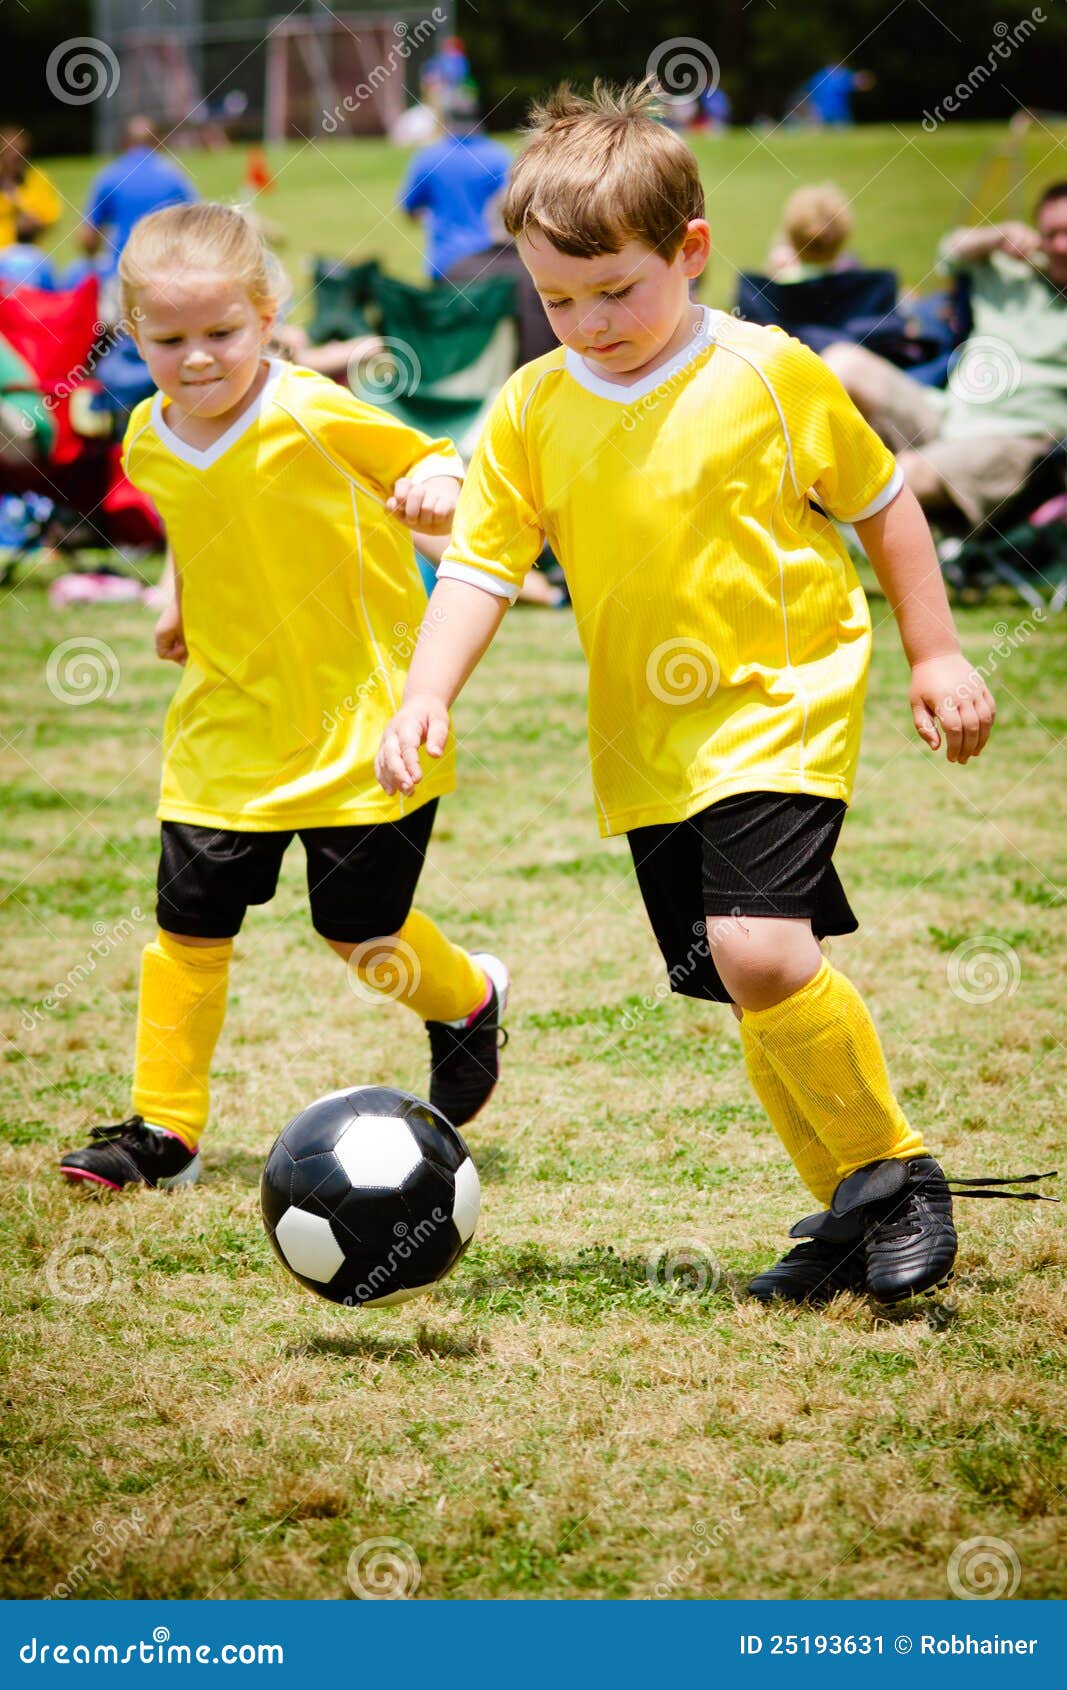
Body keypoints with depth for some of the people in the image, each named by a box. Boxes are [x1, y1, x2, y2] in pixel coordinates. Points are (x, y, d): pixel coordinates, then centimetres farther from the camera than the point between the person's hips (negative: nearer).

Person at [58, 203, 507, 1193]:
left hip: (360, 728, -4)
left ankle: (469, 1005, 36)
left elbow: (431, 467, -5)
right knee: (189, 922, 0)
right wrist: (183, 605, 11)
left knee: (359, 930, 4)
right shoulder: (150, 444, 1)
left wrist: (436, 490, -26)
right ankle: (162, 1129, 10)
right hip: (225, 731, 5)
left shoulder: (316, 416, -17)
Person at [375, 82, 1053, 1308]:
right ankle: (848, 1212, 20)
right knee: (750, 992, 7)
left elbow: (880, 504, 3)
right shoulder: (530, 412, 1)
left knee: (758, 947, -23)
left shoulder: (768, 375, -8)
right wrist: (425, 699, -12)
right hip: (647, 746, 5)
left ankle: (892, 1171, -7)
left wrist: (936, 656, 5)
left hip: (782, 703, -5)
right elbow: (479, 566, 2)